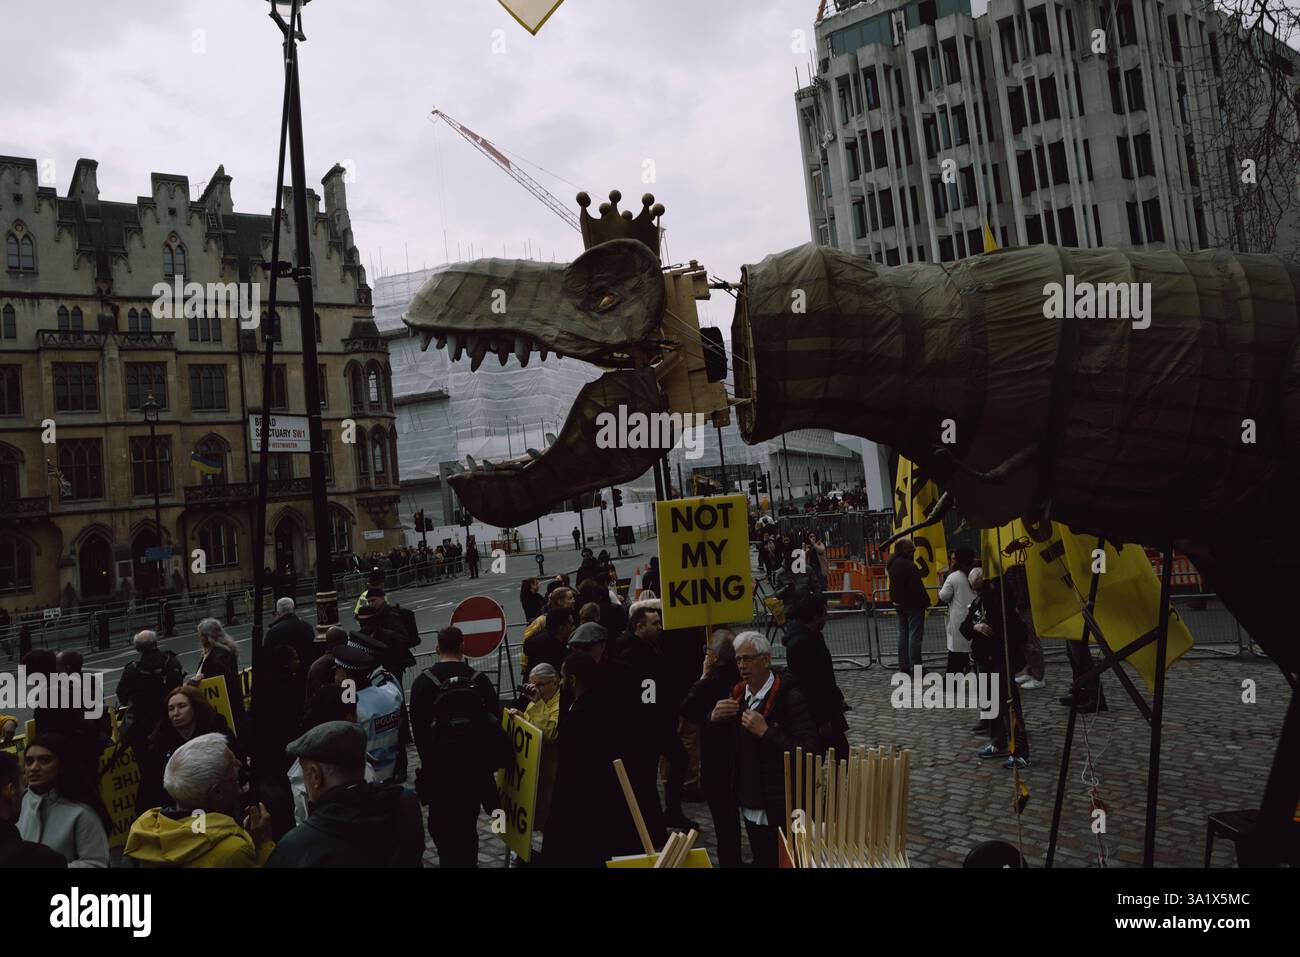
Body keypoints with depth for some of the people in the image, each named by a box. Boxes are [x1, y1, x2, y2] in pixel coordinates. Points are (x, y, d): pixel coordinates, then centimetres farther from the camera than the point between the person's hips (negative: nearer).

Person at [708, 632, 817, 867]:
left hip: (780, 811, -6)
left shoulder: (791, 698, -18)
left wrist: (765, 732, -28)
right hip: (750, 807, 7)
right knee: (761, 861, 21)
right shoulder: (737, 694, 3)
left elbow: (807, 751, -23)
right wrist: (714, 717, -9)